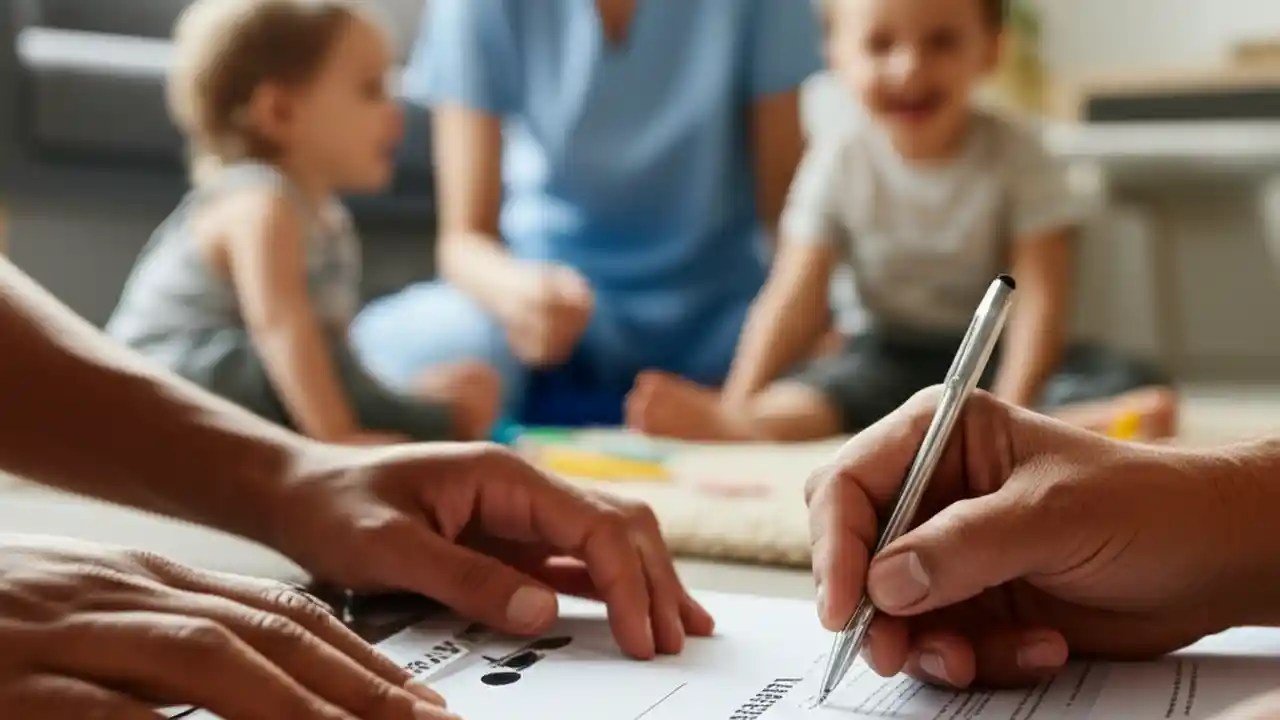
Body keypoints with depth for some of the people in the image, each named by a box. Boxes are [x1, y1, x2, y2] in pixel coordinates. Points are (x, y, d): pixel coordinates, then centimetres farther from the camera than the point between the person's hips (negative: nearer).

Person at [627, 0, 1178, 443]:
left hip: (994, 352, -1)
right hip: (891, 355, 1)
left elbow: (1039, 296, -14)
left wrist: (1011, 409, -27)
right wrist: (740, 403, -20)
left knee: (1125, 379, -28)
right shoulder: (839, 163, -5)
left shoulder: (1015, 158, -9)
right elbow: (797, 299, -8)